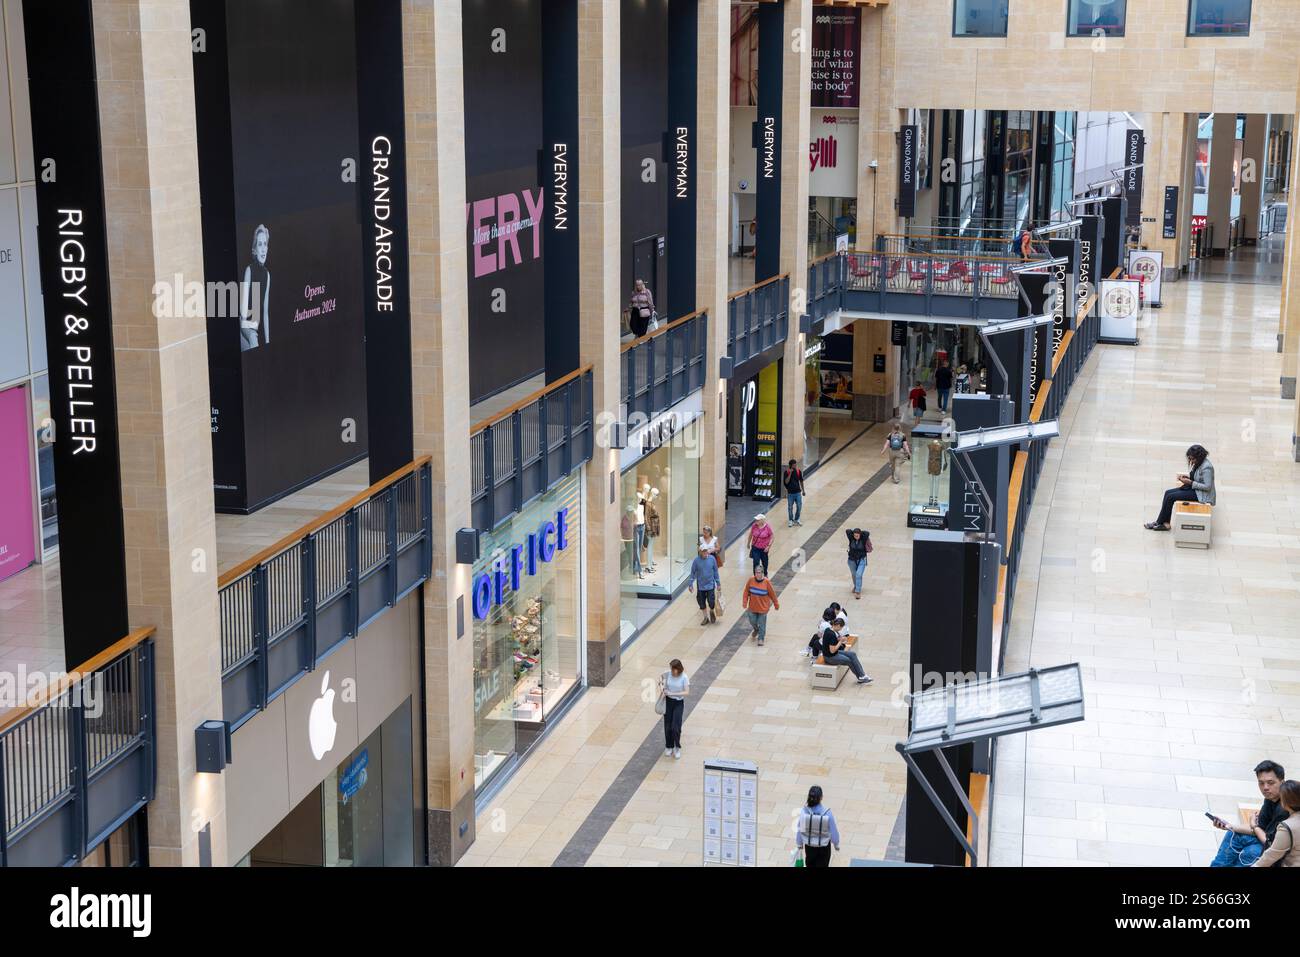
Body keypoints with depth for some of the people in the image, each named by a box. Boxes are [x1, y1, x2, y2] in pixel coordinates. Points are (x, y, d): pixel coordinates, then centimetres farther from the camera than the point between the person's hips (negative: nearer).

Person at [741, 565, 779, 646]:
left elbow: (772, 594, -5)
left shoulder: (766, 582, -15)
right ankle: (756, 629, 48)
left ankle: (761, 639, 23)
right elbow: (746, 591, -2)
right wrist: (745, 602, -7)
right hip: (753, 607, 2)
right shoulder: (751, 580, -10)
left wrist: (776, 604, 3)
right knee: (752, 621, 14)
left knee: (762, 623, 6)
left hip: (763, 607, -2)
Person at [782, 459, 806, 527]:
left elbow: (801, 481, 8)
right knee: (790, 507, 8)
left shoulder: (799, 471, -3)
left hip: (798, 492, 2)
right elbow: (786, 482, -20)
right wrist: (790, 473, -27)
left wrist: (803, 490, 13)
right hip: (790, 493, -2)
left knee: (799, 506, 7)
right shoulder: (787, 472, -11)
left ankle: (796, 519, 26)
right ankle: (791, 521, 24)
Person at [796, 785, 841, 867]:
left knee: (810, 864, 28)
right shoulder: (827, 813, -30)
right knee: (822, 865, 19)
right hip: (824, 846, -2)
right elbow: (833, 831, -16)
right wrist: (836, 844, 5)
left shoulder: (804, 811, -25)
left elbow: (799, 829, -11)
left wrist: (799, 843, 8)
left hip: (809, 845, 2)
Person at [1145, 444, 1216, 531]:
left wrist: (1190, 482, -24)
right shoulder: (1198, 462, 2)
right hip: (1193, 488, 10)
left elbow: (1207, 487, -26)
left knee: (1170, 497, -13)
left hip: (1201, 494, -10)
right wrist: (1186, 476, -3)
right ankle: (1165, 523, 0)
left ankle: (1159, 523, 3)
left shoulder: (1206, 467, -26)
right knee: (1168, 493, 1)